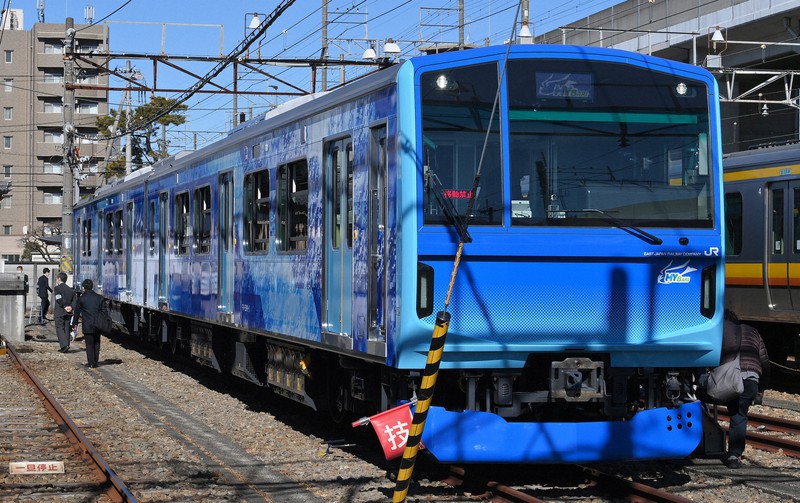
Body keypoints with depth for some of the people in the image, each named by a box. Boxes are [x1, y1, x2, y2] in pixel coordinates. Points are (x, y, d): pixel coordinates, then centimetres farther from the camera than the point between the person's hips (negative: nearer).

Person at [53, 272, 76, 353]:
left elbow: (59, 300, -19)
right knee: (66, 329, 10)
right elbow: (74, 301, 5)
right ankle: (65, 346, 11)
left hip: (59, 313, -6)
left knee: (60, 329, -3)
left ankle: (64, 345, -18)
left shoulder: (57, 288, -8)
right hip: (68, 313, 6)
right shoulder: (71, 289, 10)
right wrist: (70, 307, -6)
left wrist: (65, 306, -9)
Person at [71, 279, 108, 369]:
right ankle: (95, 362, 17)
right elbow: (104, 311, 6)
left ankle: (91, 363, 1)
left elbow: (77, 312, 1)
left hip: (87, 326, -3)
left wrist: (74, 324, 10)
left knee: (89, 344, 3)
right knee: (96, 344, 14)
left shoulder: (81, 298, -5)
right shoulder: (99, 298, 4)